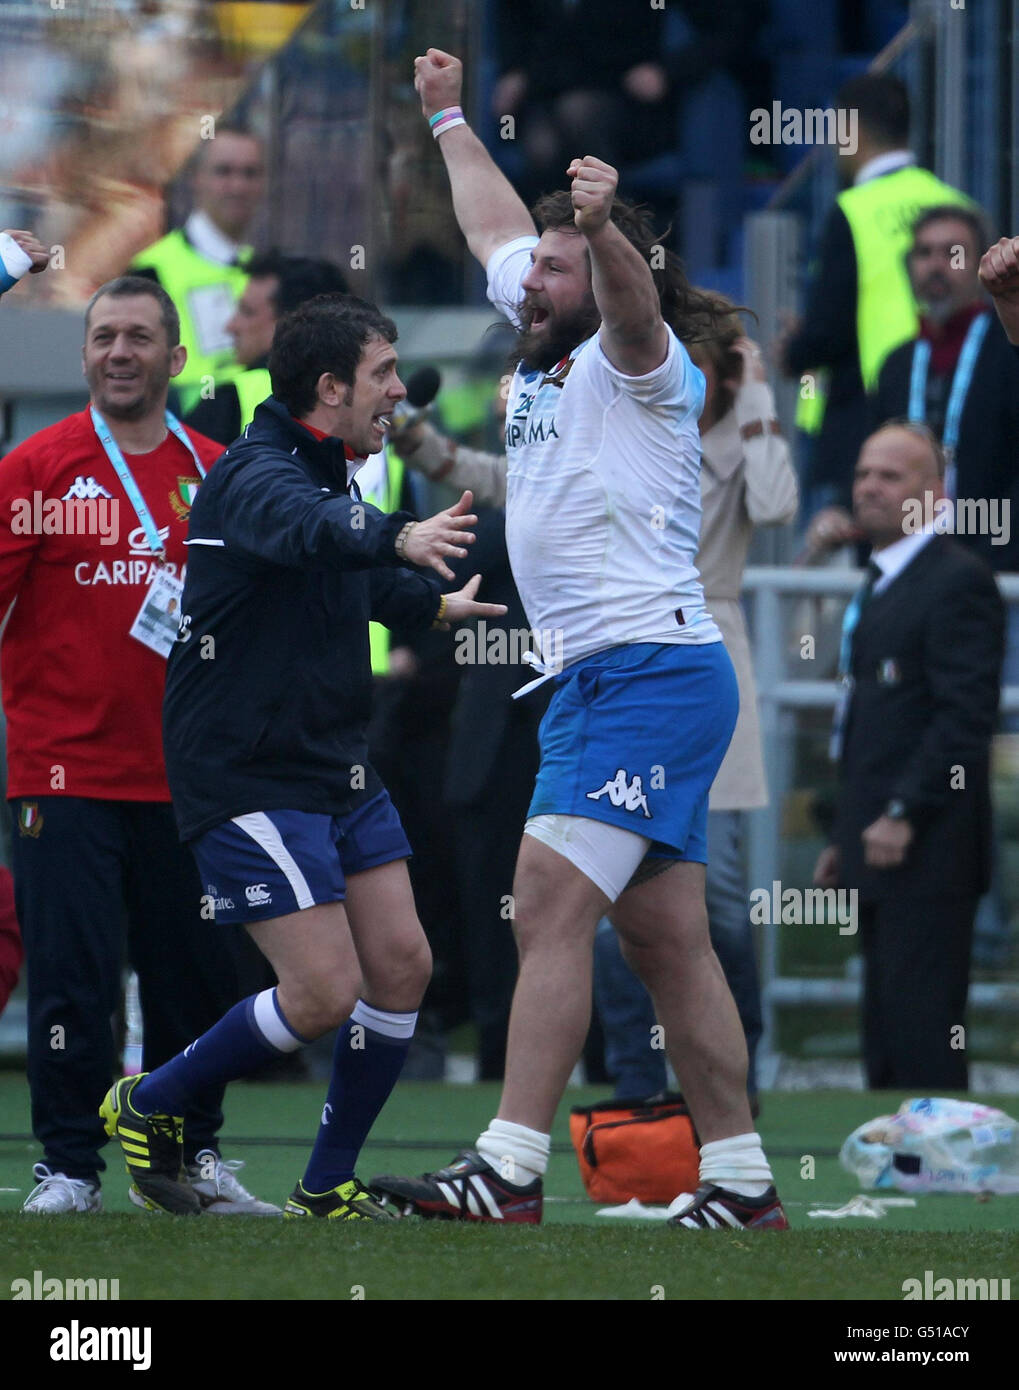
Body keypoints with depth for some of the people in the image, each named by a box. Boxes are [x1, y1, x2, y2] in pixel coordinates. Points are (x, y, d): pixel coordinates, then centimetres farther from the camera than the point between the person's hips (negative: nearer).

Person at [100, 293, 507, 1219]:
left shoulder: (331, 471, 13)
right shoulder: (255, 474, -18)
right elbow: (305, 531, -43)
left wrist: (429, 604, 55)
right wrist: (399, 540, -62)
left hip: (339, 772, 9)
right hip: (249, 779, -9)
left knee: (401, 965, 2)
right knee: (325, 991, -12)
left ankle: (328, 1186, 14)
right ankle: (149, 1108, 10)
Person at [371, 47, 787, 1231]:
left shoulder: (638, 366, -6)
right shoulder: (545, 354, 18)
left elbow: (630, 304, -30)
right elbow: (495, 224, 34)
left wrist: (604, 228, -50)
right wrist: (449, 119, 45)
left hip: (652, 674, -9)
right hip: (596, 685, 9)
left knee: (551, 909, -17)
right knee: (665, 944, 6)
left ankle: (508, 1170, -24)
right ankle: (741, 1181, 7)